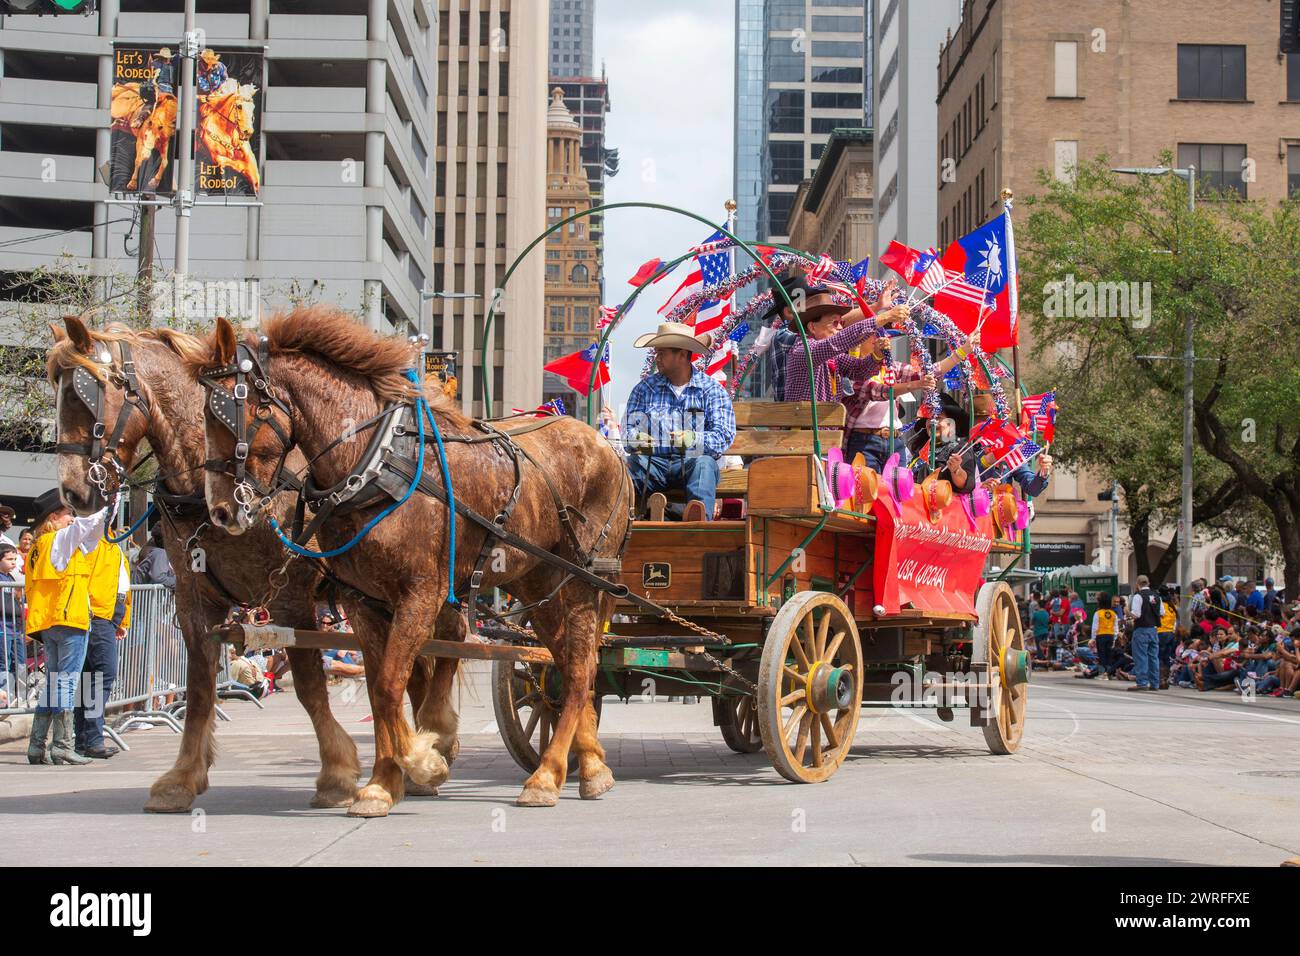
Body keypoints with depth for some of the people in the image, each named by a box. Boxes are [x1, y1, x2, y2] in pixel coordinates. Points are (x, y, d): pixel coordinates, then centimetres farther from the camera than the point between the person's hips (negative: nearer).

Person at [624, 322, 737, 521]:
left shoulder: (711, 389, 8)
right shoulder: (644, 387, 16)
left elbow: (724, 435, -5)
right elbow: (628, 428, 7)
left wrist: (694, 439, -25)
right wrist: (637, 438, -19)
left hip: (692, 461, -2)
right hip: (653, 461, 2)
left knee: (704, 463, -36)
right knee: (629, 464, -29)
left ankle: (699, 517, -63)